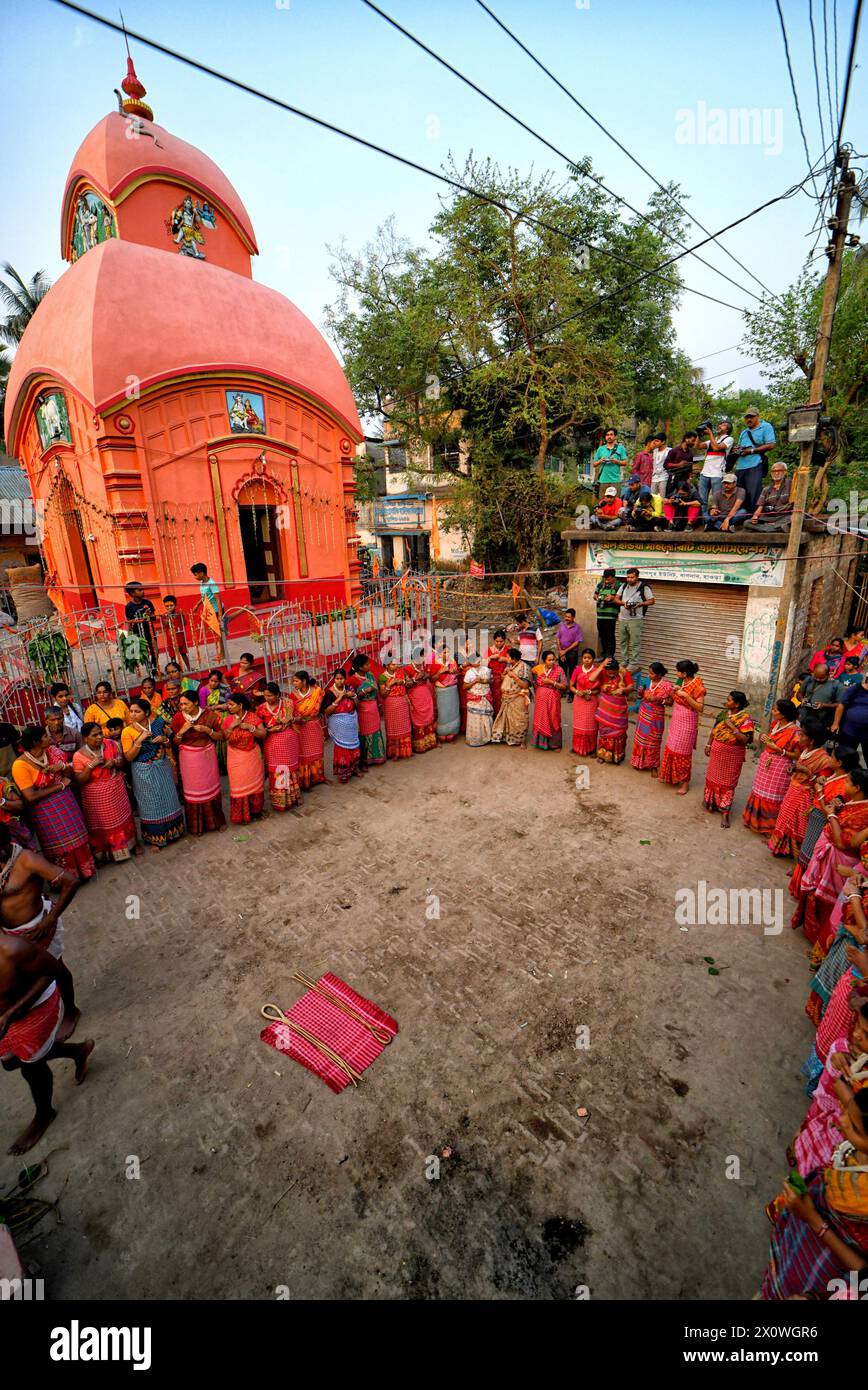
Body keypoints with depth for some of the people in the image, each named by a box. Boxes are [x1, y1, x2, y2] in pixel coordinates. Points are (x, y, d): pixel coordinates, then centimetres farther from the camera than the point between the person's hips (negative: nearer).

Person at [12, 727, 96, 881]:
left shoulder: (53, 753, -4)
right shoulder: (20, 765, -20)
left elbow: (72, 776, 3)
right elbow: (31, 796, -23)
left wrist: (62, 766, -18)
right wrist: (60, 785, -18)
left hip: (66, 804, 5)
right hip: (47, 812, -5)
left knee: (76, 839, 16)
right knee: (60, 847, 9)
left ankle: (82, 870, 35)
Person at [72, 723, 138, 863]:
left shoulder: (111, 744, -8)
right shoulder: (79, 756, -15)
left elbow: (123, 763, 4)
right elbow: (79, 781, -14)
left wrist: (114, 762, -19)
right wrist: (91, 765, -26)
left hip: (116, 790, 3)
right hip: (96, 796, -3)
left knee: (122, 819, 17)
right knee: (102, 825, 8)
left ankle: (127, 845, 37)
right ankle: (105, 853, 27)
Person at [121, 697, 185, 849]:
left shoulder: (157, 723, -4)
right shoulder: (128, 731, -13)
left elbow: (170, 745, 8)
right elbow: (129, 757, -15)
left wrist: (164, 739, -14)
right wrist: (139, 740, -26)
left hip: (163, 767, 3)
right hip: (144, 772, -3)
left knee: (168, 800, 14)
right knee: (151, 804, 7)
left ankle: (172, 831, 34)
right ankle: (154, 839, 23)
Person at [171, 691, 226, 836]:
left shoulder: (209, 715, -10)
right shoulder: (178, 717, -9)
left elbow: (220, 737, -2)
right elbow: (175, 743, -1)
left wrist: (207, 730, -19)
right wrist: (182, 731, -19)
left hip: (207, 756, 0)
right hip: (189, 759, 0)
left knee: (211, 788, 10)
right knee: (193, 790, 6)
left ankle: (216, 820, 29)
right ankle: (196, 826, 22)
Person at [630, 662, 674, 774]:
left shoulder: (667, 685, -16)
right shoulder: (648, 682, -2)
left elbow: (671, 702, -12)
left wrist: (658, 700, -25)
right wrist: (640, 693, -12)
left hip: (655, 716, -5)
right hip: (643, 714, 5)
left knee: (652, 741, 6)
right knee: (641, 738, 15)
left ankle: (653, 765, 22)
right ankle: (640, 761, 32)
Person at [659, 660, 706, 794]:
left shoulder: (697, 686, -20)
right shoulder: (683, 682, 3)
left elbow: (700, 708, -23)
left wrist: (686, 695, -28)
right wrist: (675, 691, -3)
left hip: (687, 723, -8)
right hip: (676, 721, 8)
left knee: (683, 752, 1)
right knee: (671, 748, 16)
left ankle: (685, 782, 15)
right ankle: (671, 776, 33)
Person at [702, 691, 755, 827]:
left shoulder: (745, 718, -17)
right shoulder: (724, 713, 1)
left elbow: (745, 739, -24)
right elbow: (714, 730, 10)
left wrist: (732, 727, -29)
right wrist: (708, 745, 9)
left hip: (732, 754, -6)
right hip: (717, 750, 6)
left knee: (727, 782, 1)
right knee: (713, 777, 18)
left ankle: (724, 812, 7)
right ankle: (711, 801, 38)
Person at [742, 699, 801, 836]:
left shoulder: (794, 732, -23)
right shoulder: (775, 723, 0)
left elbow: (797, 755, -20)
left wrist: (778, 749, -24)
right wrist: (765, 738, 0)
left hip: (780, 767, -8)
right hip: (766, 762, 8)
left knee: (772, 798, 5)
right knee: (759, 792, 19)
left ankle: (770, 827, 24)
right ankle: (756, 819, 37)